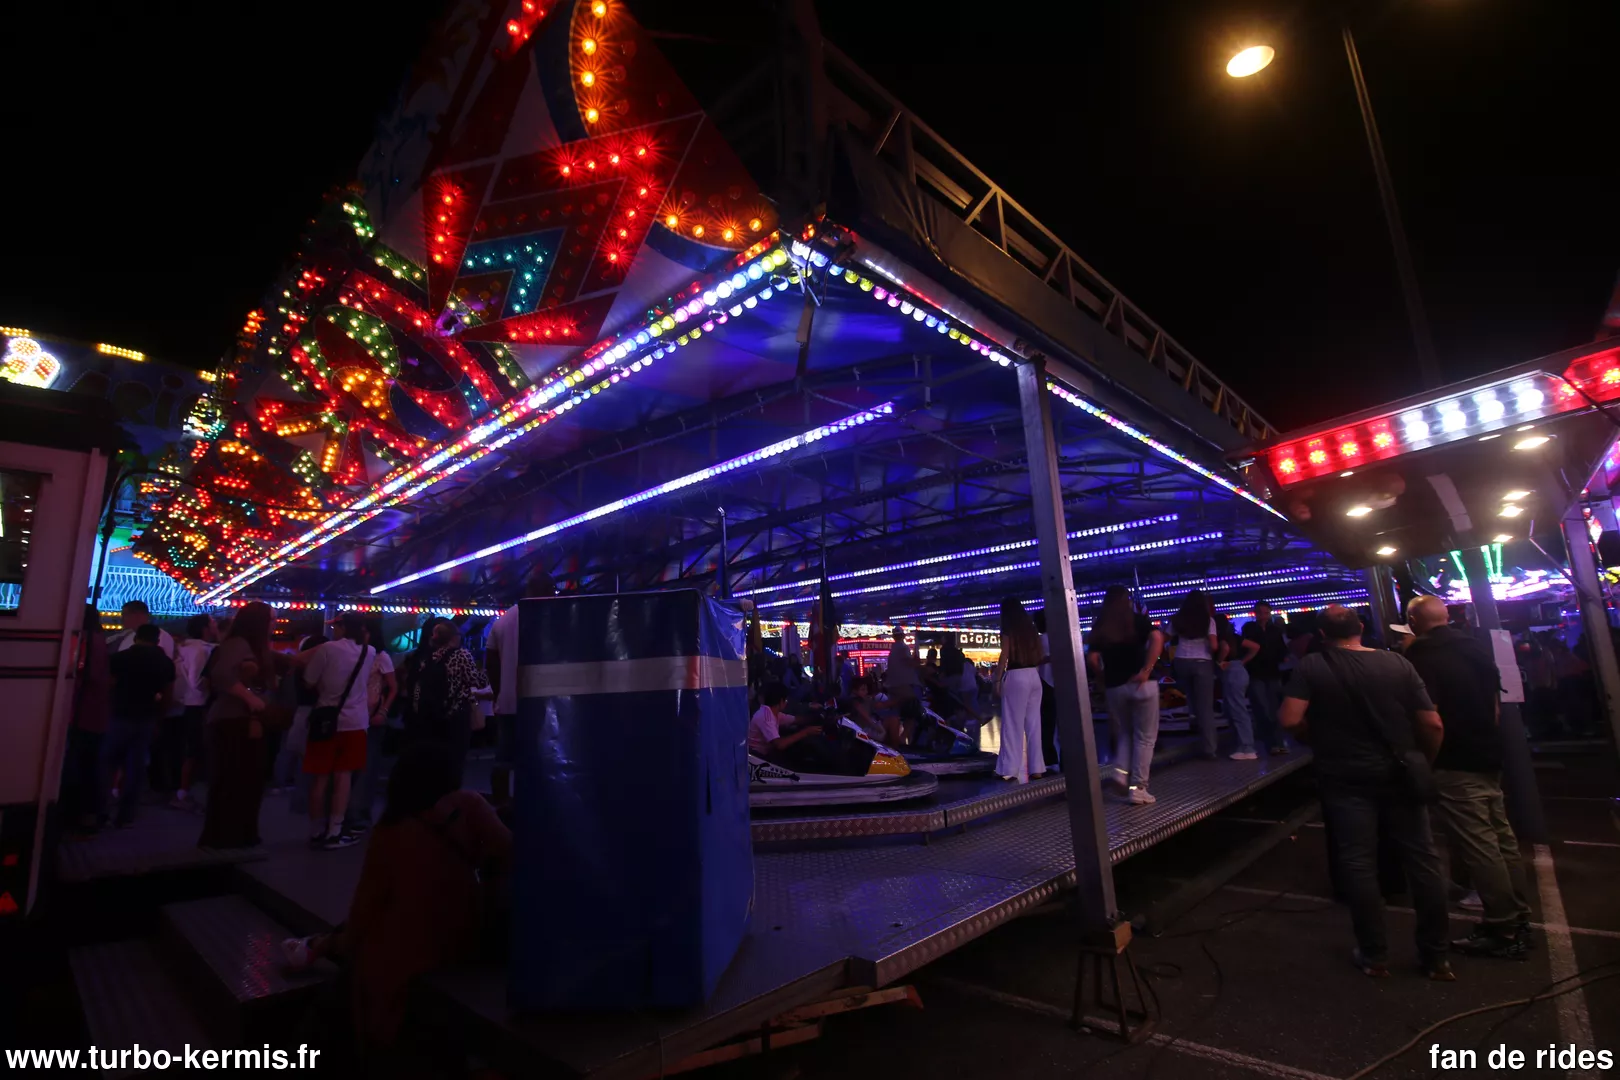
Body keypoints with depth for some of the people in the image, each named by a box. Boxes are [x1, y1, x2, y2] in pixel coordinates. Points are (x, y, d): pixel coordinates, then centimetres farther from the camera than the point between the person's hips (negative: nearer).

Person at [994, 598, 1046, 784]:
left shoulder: (1008, 631, -5)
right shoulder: (1031, 630, 12)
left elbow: (1004, 656, -11)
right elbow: (1040, 656, 12)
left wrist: (997, 679, -10)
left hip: (1016, 677, -6)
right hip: (1034, 676, 6)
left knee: (1013, 724, -2)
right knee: (1033, 723, 9)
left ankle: (1011, 769, -1)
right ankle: (1036, 768, 11)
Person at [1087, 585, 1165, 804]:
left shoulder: (1100, 628, 8)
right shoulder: (1139, 620, 1)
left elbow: (1092, 657, -4)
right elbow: (1157, 638, -17)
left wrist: (1105, 675, 9)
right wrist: (1147, 670, -16)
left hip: (1114, 687, 3)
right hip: (1142, 684, -3)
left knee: (1124, 733, 22)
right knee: (1145, 737, 6)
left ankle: (1120, 770, 2)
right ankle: (1138, 788, 4)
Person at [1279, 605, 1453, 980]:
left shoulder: (1310, 667, -10)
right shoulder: (1398, 663, -3)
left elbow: (1291, 720, -18)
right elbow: (1432, 724, -4)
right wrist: (1428, 761, 13)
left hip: (1345, 778, -2)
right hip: (1398, 774, 3)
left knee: (1358, 863, 6)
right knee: (1423, 860, 14)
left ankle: (1374, 955, 16)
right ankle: (1437, 956, 23)